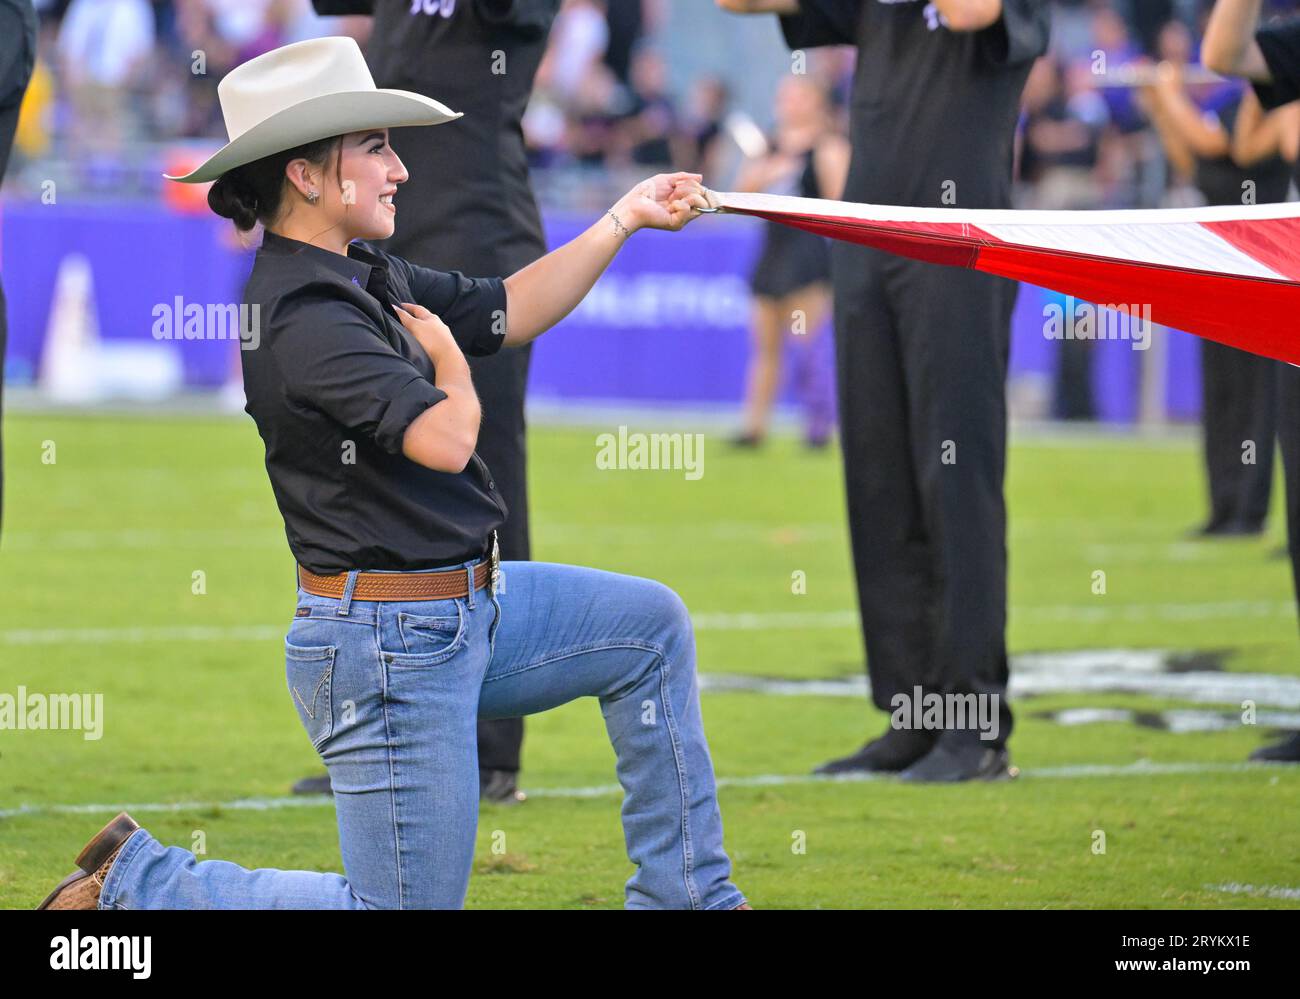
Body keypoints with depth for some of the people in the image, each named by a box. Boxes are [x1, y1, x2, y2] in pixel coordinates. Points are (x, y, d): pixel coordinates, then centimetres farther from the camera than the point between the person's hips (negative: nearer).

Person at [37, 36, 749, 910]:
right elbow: (445, 439, -30)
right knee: (407, 909, -5)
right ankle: (137, 882, 6)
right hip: (387, 648, -10)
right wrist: (448, 357, -8)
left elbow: (511, 312, 16)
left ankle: (685, 896, 25)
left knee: (651, 623, 20)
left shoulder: (367, 278, 7)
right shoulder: (305, 317, -24)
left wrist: (624, 220, 10)